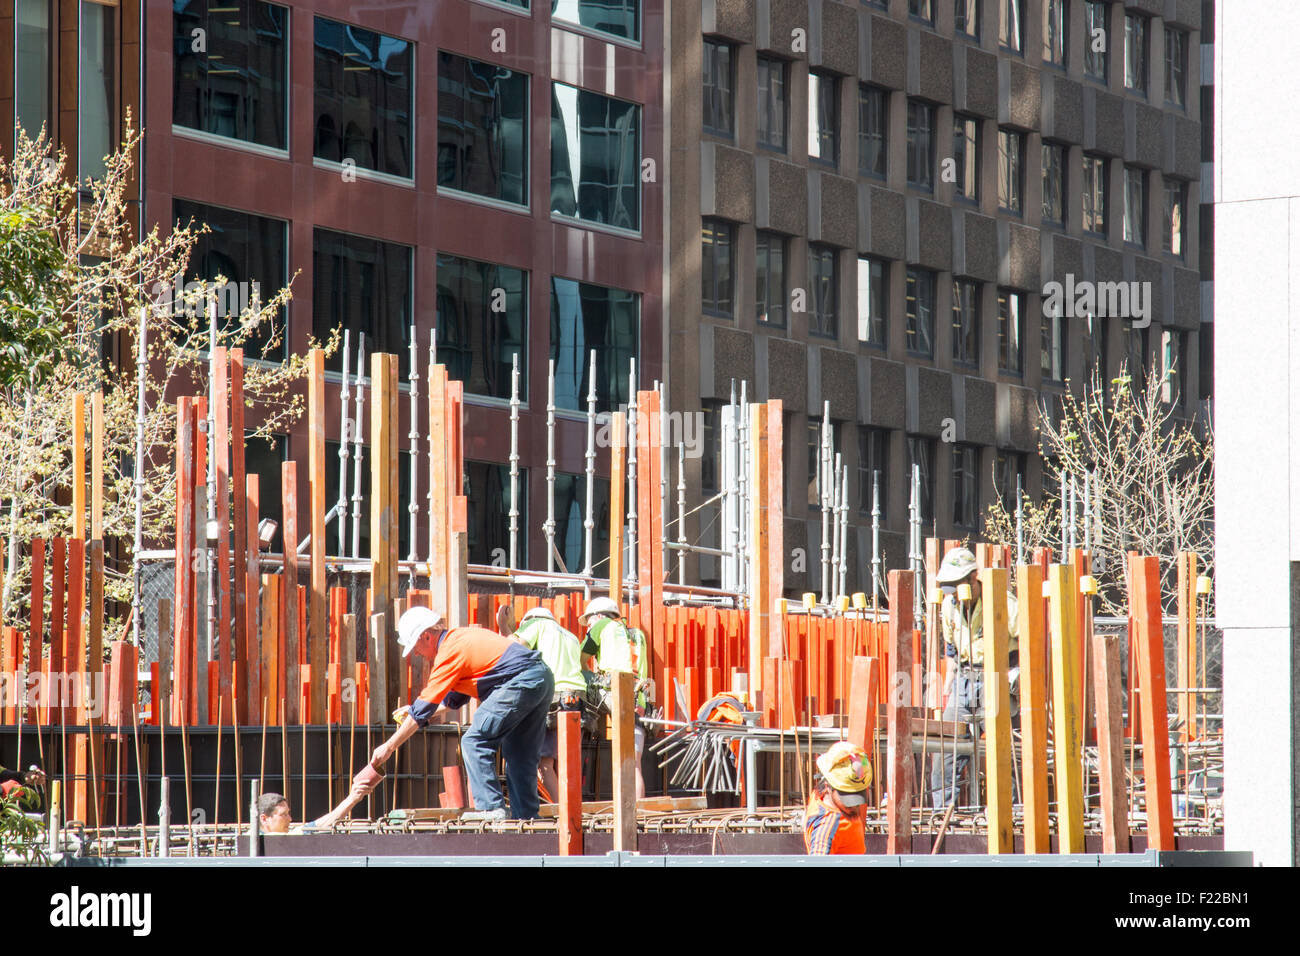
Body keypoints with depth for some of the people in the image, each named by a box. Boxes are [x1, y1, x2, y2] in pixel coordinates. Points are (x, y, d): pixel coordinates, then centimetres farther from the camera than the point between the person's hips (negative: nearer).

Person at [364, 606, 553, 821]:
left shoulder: (450, 652, -6)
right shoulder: (461, 637, 23)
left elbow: (426, 705, -5)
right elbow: (455, 698, 34)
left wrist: (388, 747, 0)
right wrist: (418, 713, 32)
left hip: (521, 681, -10)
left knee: (475, 742, -6)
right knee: (519, 753, 14)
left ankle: (491, 807, -11)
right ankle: (526, 815, 12)